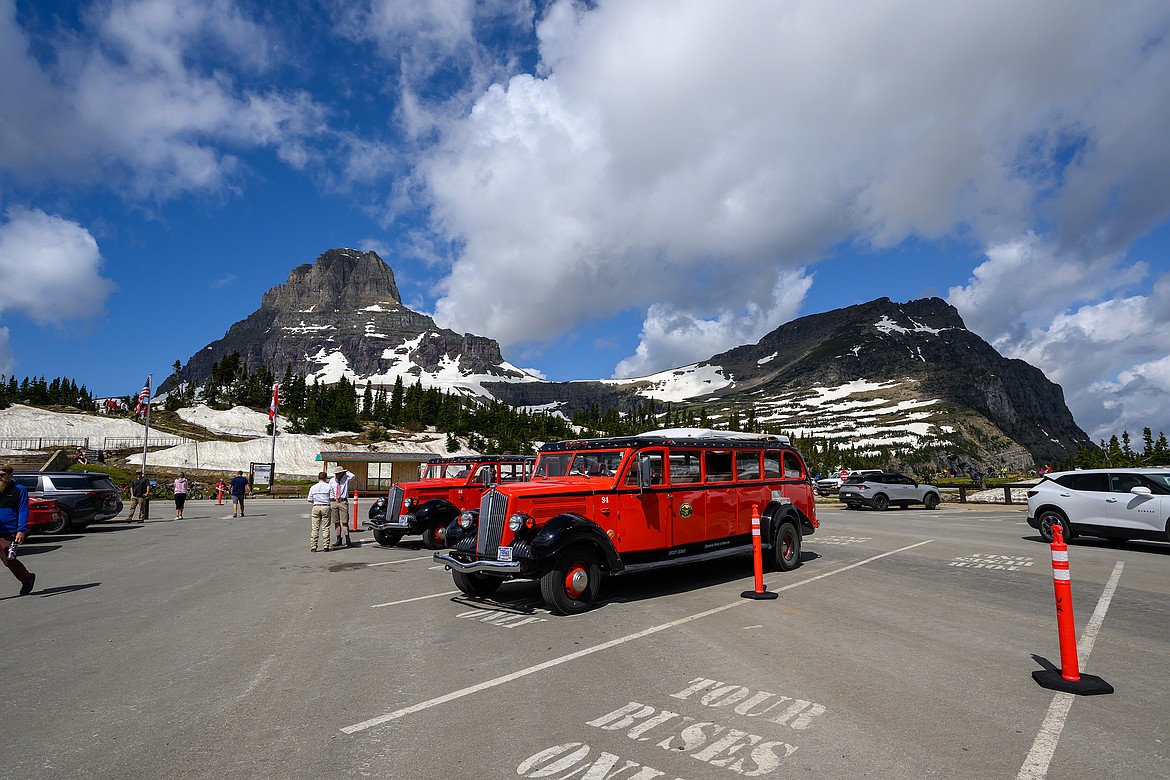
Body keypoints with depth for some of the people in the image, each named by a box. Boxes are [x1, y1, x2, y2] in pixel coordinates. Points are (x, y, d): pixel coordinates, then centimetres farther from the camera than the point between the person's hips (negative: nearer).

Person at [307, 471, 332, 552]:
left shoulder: (313, 487, 7)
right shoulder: (328, 486, -1)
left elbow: (310, 500, 9)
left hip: (316, 507, 2)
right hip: (326, 507, -2)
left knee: (314, 528, 5)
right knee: (325, 528, 1)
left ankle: (313, 547, 3)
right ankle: (325, 546, 0)